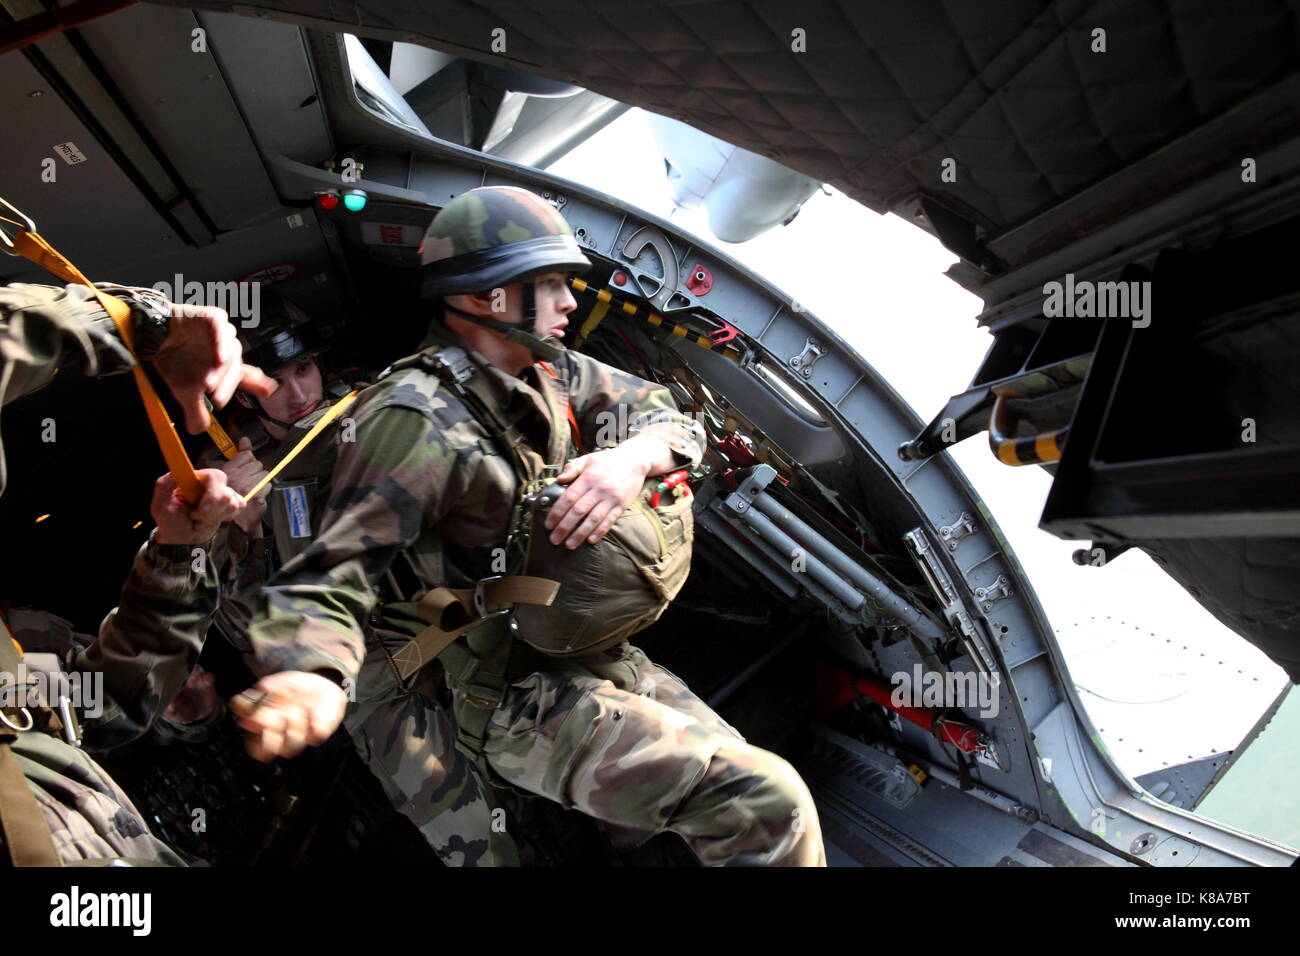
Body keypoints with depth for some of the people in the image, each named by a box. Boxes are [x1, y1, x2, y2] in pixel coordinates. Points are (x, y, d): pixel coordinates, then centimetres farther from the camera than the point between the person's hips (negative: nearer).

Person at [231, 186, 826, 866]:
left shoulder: (550, 371, 3)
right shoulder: (417, 418, -22)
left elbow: (665, 413, 7)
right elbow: (334, 571, -25)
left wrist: (634, 455, -18)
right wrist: (309, 679, -46)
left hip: (606, 661, 9)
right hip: (521, 703, -9)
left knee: (743, 780, 20)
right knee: (769, 804, -21)